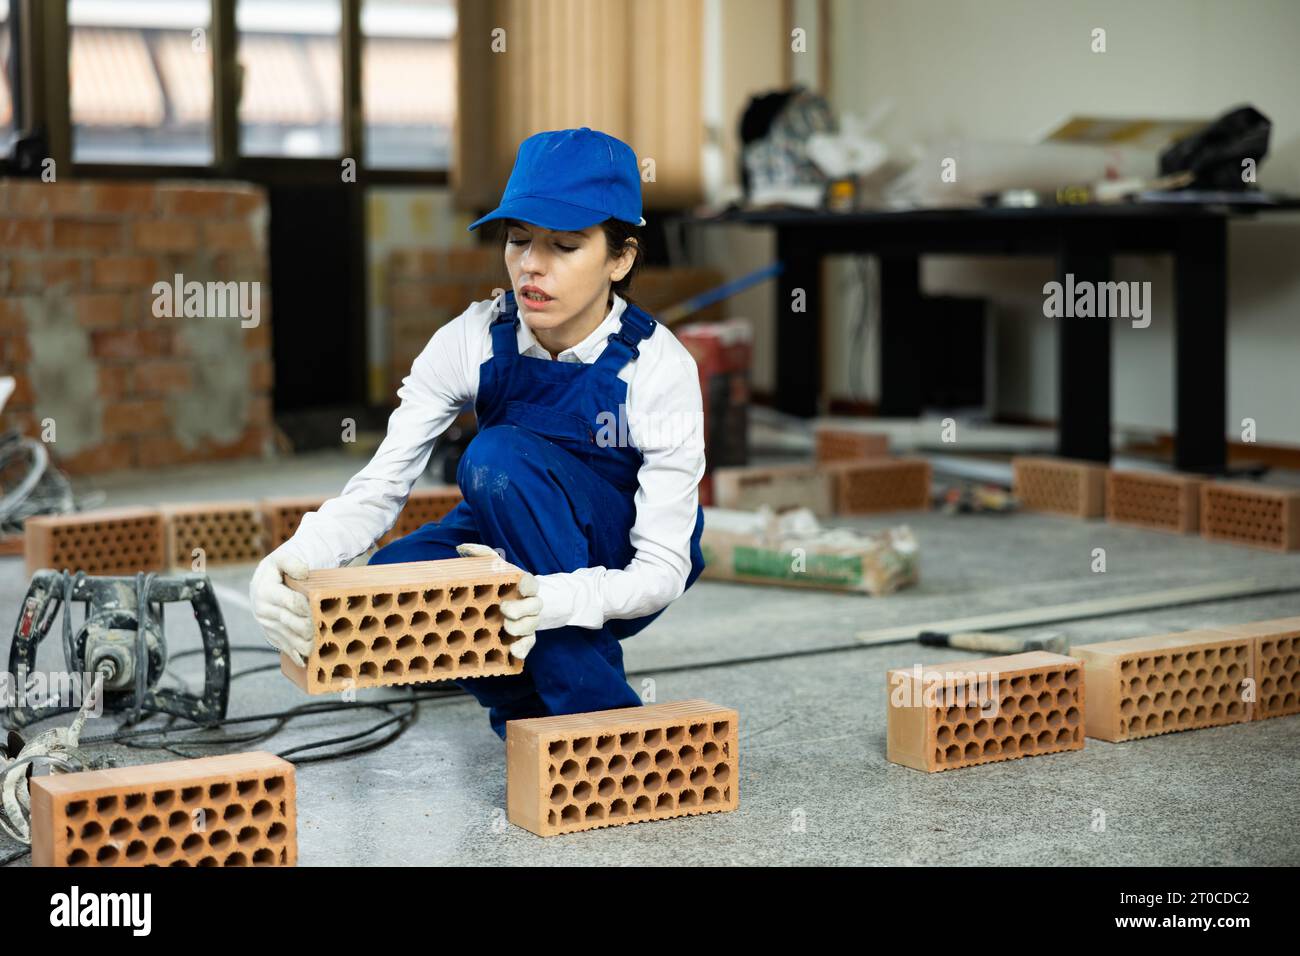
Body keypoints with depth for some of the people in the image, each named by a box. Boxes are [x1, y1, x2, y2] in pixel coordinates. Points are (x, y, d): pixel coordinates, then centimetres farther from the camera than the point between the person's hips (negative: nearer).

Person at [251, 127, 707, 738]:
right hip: (509, 542, 3)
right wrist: (292, 559, -43)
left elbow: (662, 570, -28)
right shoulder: (472, 340, -17)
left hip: (618, 569, -3)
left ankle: (598, 713, -21)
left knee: (500, 458, -33)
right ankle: (531, 702, -1)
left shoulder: (658, 367, -26)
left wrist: (551, 599, -50)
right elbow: (379, 488, -21)